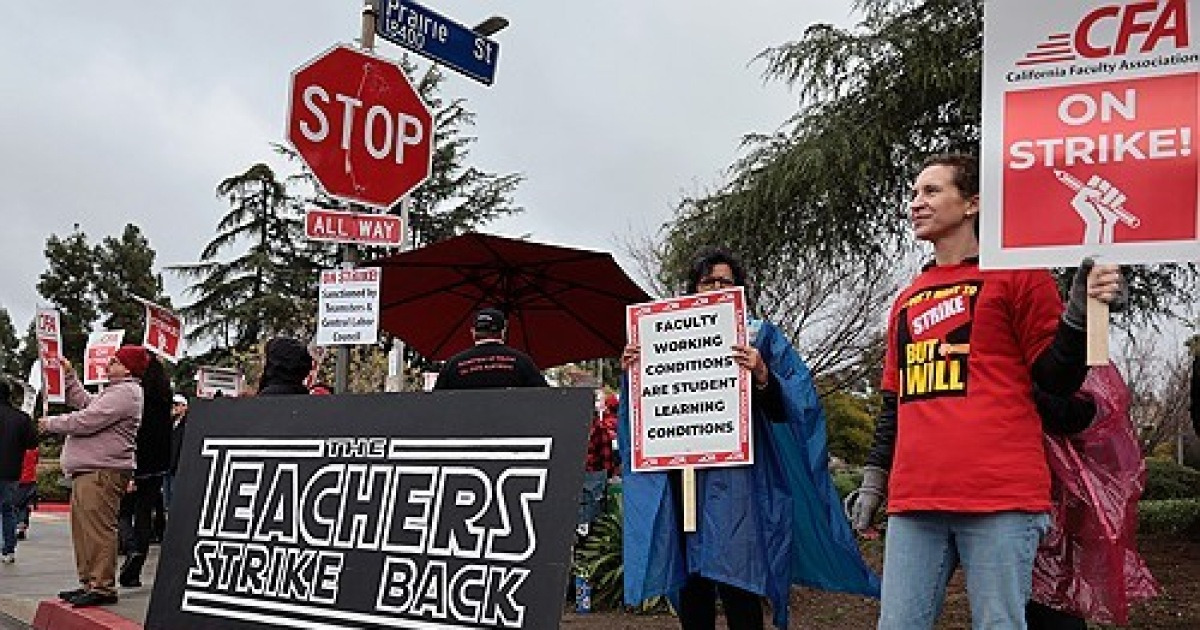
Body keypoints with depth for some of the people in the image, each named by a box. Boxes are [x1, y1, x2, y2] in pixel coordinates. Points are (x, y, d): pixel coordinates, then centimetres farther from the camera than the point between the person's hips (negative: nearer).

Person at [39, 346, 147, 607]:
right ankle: (89, 583, 20)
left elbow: (85, 421, -17)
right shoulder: (112, 391, 24)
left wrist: (50, 423, -3)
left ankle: (103, 587, -11)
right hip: (87, 471, 11)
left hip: (102, 473, -11)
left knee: (98, 530, -12)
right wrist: (69, 375, 29)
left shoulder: (125, 392, -13)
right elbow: (83, 402, 36)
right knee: (83, 529, 13)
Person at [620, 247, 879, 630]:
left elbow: (798, 402, -2)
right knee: (690, 589, 5)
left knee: (737, 594, -9)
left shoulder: (761, 336, 9)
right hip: (682, 476, 4)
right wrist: (632, 374, 2)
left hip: (735, 479, -3)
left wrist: (763, 377, -20)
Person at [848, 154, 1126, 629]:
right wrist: (874, 480, 21)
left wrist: (1080, 313, -13)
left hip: (1001, 499, -5)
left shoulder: (1017, 275, 5)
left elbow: (1056, 382, 2)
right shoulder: (907, 300, 22)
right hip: (914, 502, 6)